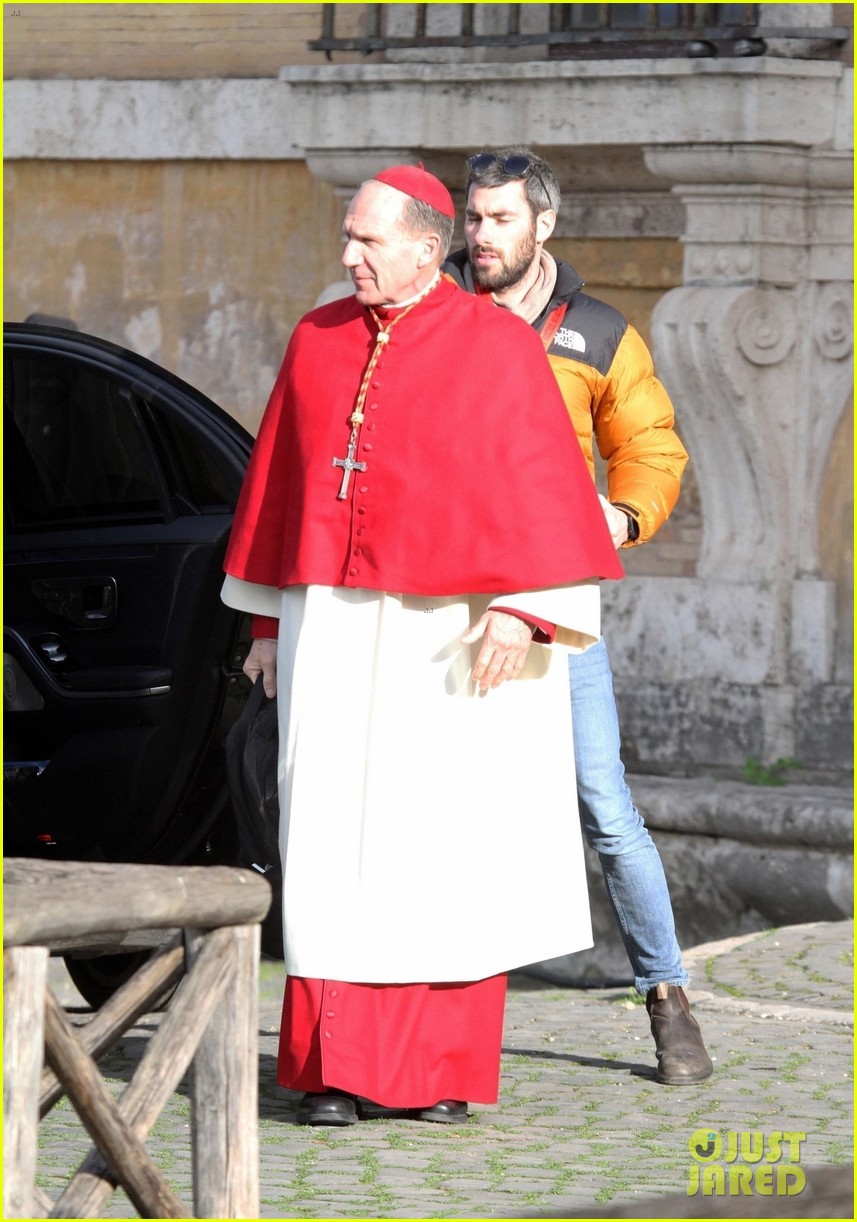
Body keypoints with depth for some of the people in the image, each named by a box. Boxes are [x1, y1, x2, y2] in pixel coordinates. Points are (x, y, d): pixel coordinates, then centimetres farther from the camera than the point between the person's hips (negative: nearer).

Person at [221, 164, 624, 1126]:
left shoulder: (498, 348, -5)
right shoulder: (317, 343, 9)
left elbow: (540, 485, -9)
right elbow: (279, 481, 15)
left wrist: (520, 609, -20)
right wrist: (269, 620, 14)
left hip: (454, 636, -3)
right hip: (334, 629, 3)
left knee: (449, 843, 0)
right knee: (338, 839, -3)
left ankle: (446, 1070, 7)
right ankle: (340, 1069, -2)